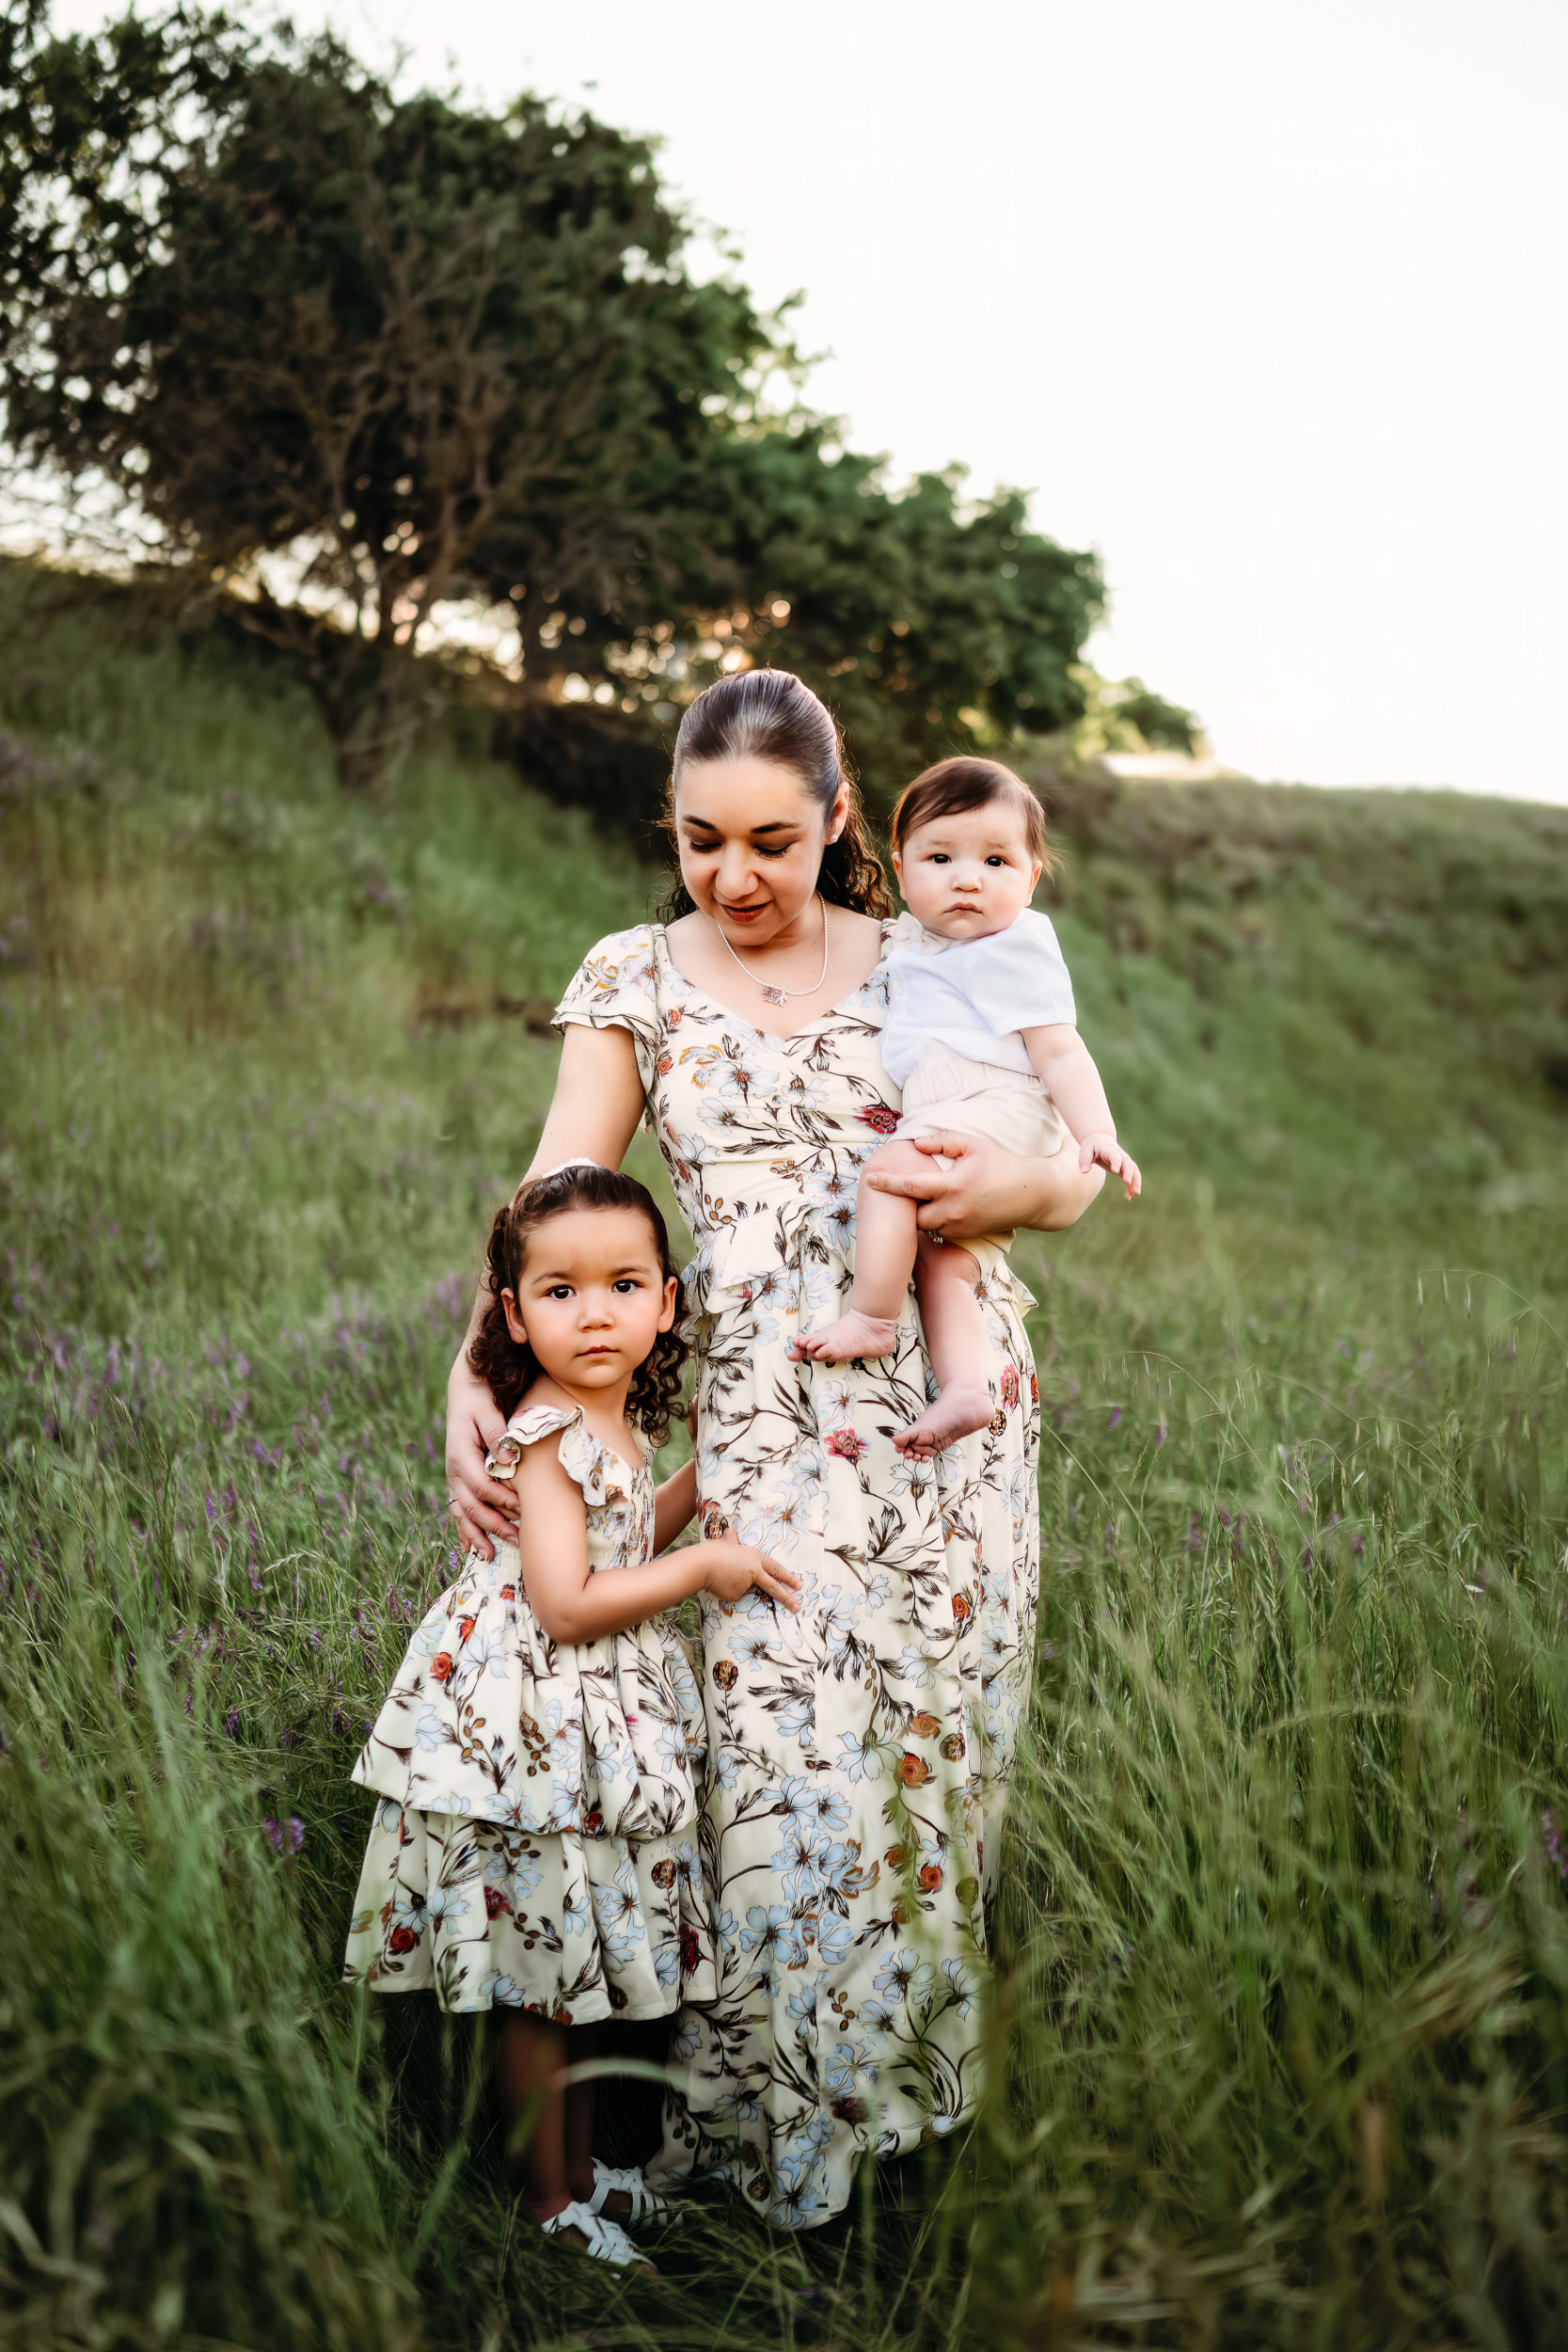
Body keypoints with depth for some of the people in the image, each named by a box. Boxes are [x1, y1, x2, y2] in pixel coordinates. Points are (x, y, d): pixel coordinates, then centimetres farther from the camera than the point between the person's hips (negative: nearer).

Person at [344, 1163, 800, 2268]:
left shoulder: (613, 1425, 6)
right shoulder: (549, 1437, -22)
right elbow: (566, 1603, -26)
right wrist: (704, 1567, -20)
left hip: (598, 1737, 9)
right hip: (540, 1731, -9)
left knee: (589, 1960, 21)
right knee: (543, 1979, 6)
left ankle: (582, 2161, 37)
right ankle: (551, 2203, 23)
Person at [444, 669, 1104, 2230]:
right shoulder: (634, 977, 8)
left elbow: (1079, 1169, 11)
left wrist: (1015, 1185, -12)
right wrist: (475, 1367, -14)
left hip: (948, 1402, 1)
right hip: (763, 1416, -1)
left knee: (928, 1745, 8)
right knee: (780, 1764, -6)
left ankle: (898, 2068, 32)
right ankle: (767, 2109, 18)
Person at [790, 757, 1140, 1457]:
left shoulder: (1016, 947, -2)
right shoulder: (911, 940, 22)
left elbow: (1058, 1051, -9)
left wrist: (1097, 1133, -18)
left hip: (994, 1104, -9)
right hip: (942, 1120, 9)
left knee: (890, 1171, -26)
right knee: (939, 1258, -2)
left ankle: (871, 1319, -22)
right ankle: (965, 1385, -11)